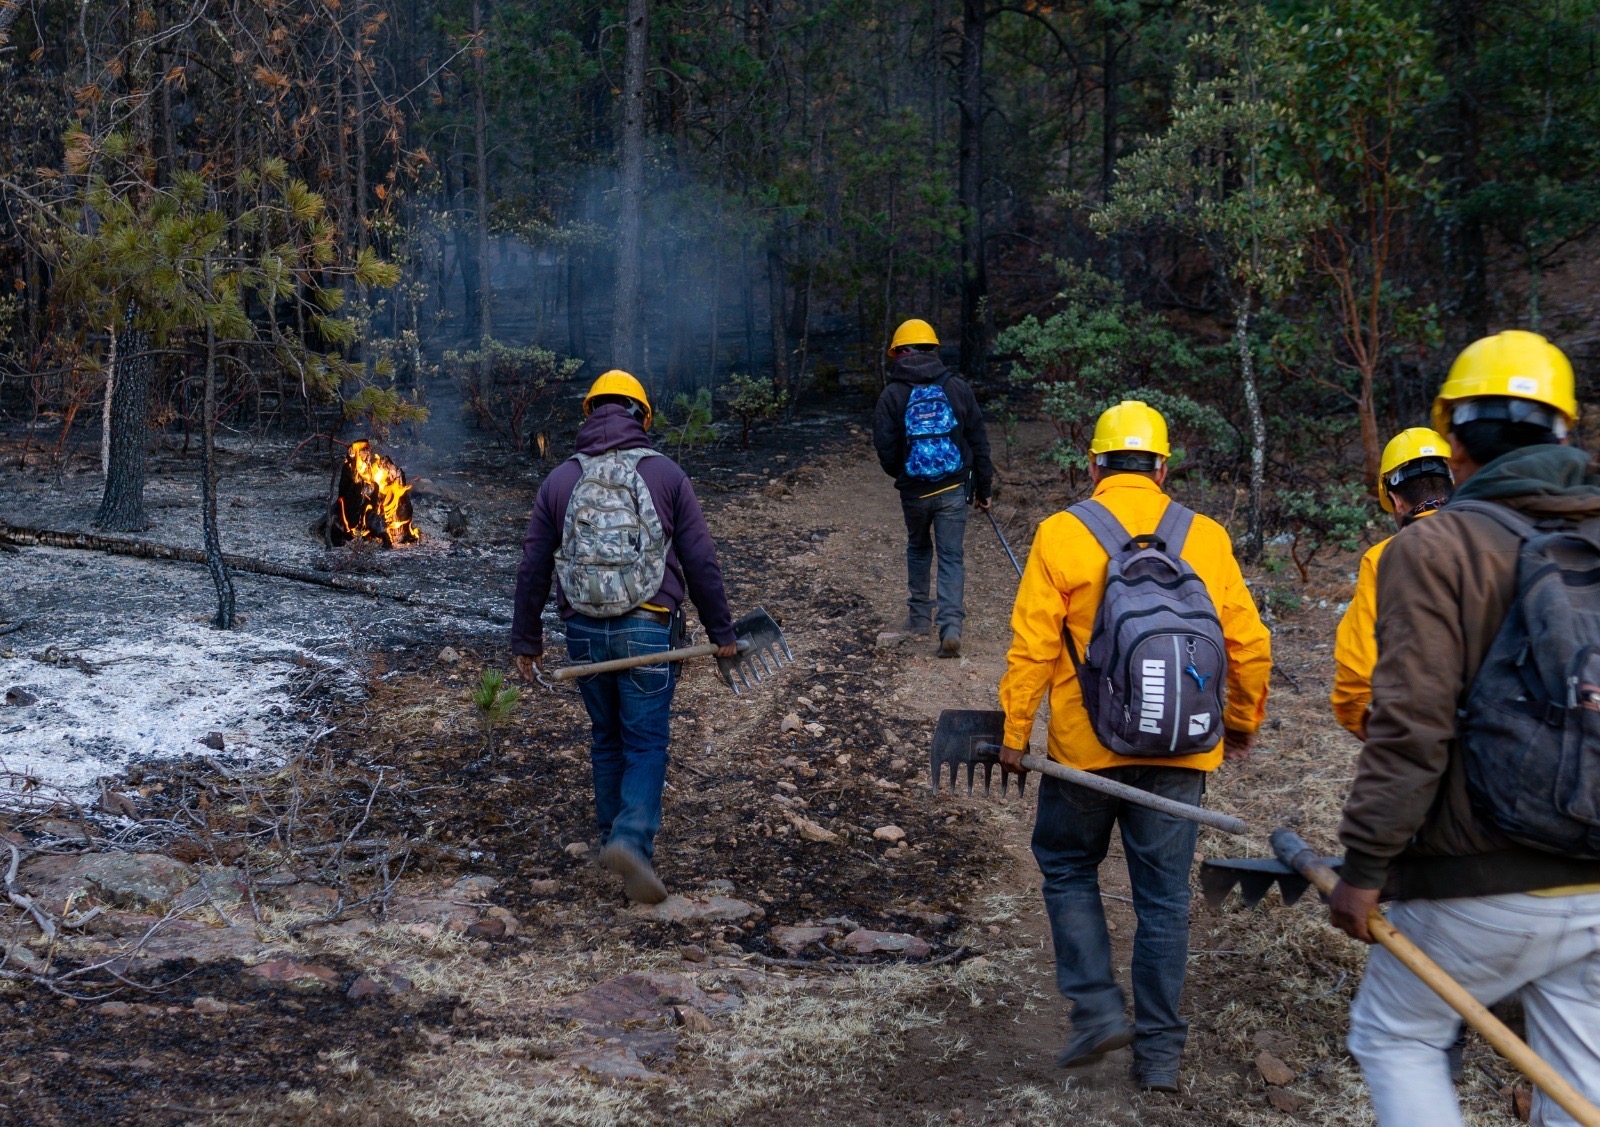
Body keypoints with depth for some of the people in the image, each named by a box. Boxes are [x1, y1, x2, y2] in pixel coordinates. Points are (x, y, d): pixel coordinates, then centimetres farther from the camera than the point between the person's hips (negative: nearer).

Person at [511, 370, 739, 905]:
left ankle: (614, 840, 27)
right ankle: (632, 841, -16)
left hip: (585, 631, 3)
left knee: (606, 739, 18)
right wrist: (721, 631, 7)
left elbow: (533, 568, 7)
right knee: (646, 743, 2)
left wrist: (526, 640, 15)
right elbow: (700, 560, -1)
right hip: (648, 629, -2)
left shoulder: (560, 480, 6)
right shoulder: (666, 473, 0)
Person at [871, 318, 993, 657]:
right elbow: (978, 441, 3)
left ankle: (919, 616, 29)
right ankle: (951, 626, -10)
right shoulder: (957, 388, 0)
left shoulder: (892, 395, -6)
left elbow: (885, 450, -5)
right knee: (951, 557, 3)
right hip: (953, 489, 0)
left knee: (918, 549, 23)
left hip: (914, 490, 0)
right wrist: (983, 488, 12)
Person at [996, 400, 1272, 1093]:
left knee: (1067, 868, 19)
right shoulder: (1207, 538, 2)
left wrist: (1014, 731, 1)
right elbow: (1249, 646, 5)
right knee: (1164, 895, 11)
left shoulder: (1061, 535, -6)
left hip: (1087, 749, -2)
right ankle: (1159, 1051, 18)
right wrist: (1241, 725, 19)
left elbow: (1032, 647, -9)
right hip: (1181, 752, 2)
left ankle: (1098, 1010, 10)